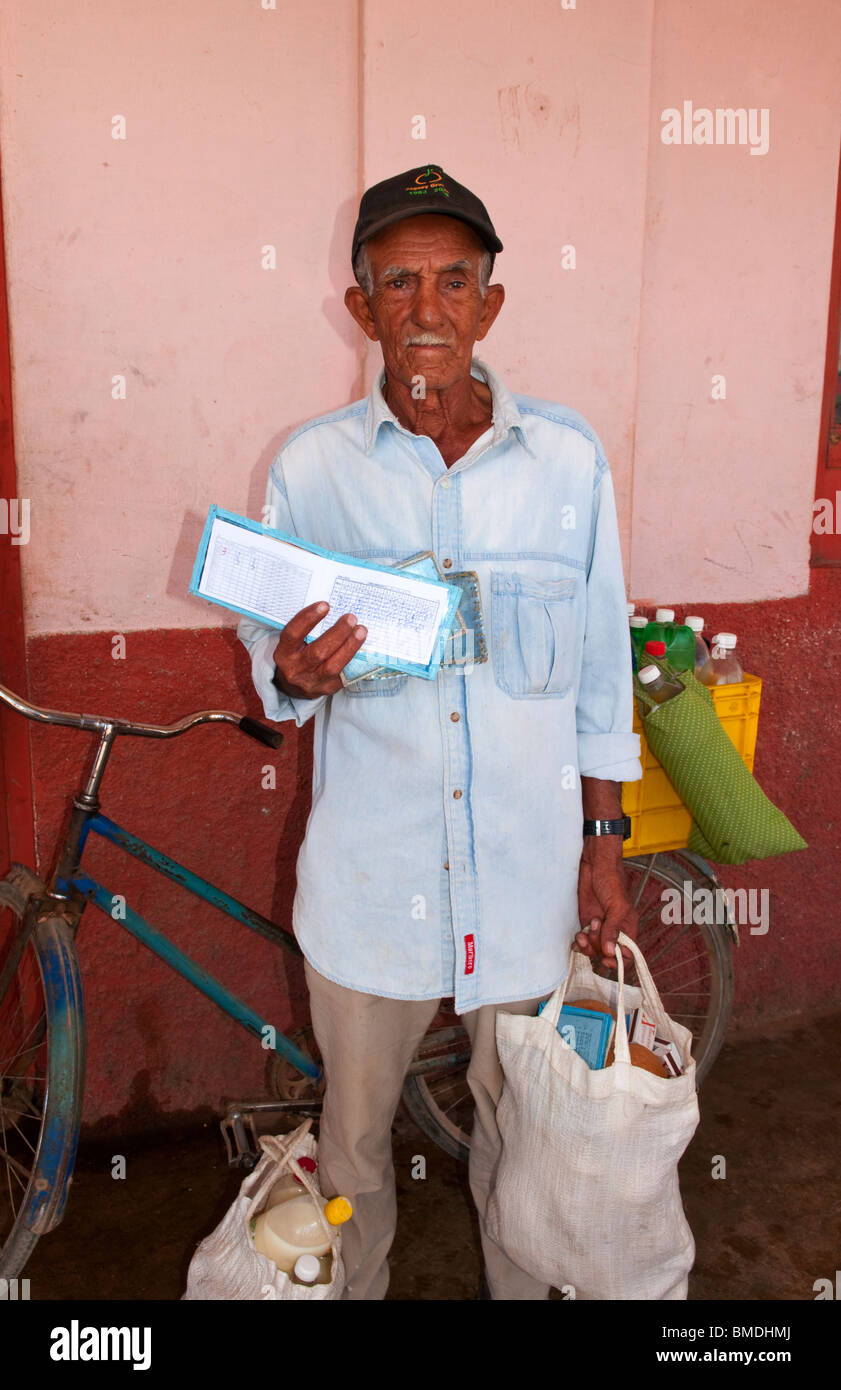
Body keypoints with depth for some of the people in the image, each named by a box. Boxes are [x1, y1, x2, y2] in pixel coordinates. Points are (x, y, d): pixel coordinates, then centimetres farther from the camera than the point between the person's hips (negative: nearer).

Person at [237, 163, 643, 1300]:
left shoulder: (568, 458, -3)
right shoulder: (309, 467, -4)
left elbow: (602, 664, 3)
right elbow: (269, 664, 3)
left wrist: (606, 842, 3)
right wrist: (294, 673, -21)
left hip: (531, 865, 1)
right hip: (370, 867, 0)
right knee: (354, 1129, 16)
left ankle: (521, 1289, 46)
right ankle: (355, 1290, 45)